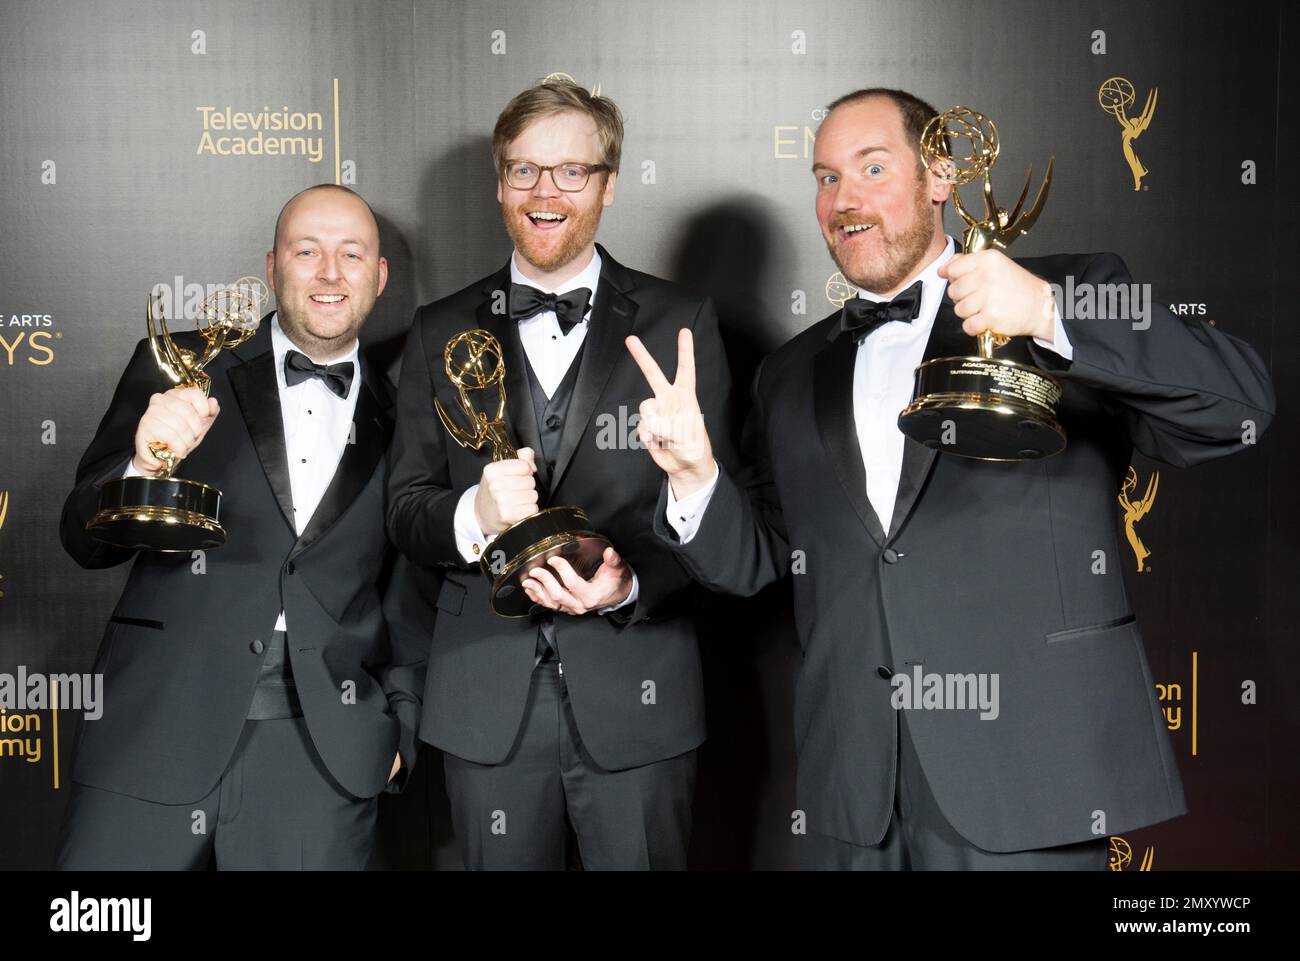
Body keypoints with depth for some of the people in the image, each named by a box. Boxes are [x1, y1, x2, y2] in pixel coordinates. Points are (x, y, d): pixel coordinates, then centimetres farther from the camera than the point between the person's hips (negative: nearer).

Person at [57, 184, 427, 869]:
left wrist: (399, 723, 8)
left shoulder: (399, 421, 9)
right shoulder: (176, 369, 5)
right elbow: (85, 540, 1)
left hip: (326, 759, 1)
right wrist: (144, 468, -17)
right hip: (154, 737, 0)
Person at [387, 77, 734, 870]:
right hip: (487, 702, 2)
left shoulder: (680, 322, 2)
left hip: (637, 696, -1)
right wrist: (473, 517, -16)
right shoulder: (441, 333, 8)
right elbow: (406, 509, 6)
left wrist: (628, 584, -19)